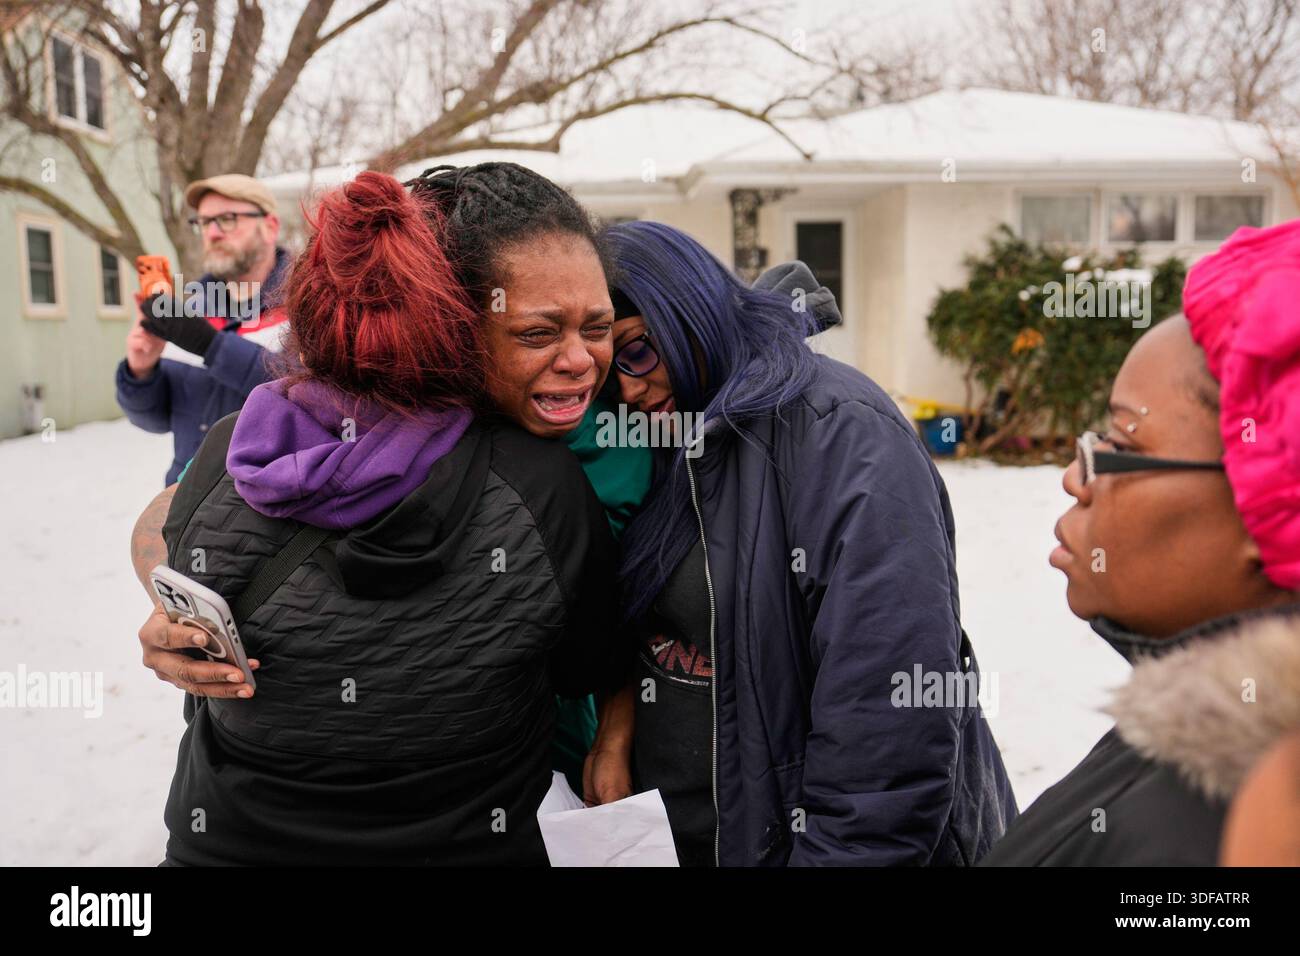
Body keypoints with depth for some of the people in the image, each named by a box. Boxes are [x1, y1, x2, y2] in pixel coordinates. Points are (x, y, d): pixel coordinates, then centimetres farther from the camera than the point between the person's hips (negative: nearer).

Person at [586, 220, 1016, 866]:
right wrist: (619, 723, -7)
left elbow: (893, 718, -26)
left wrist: (831, 853, -20)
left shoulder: (841, 432, -23)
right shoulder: (671, 447, 1)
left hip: (805, 838, -6)